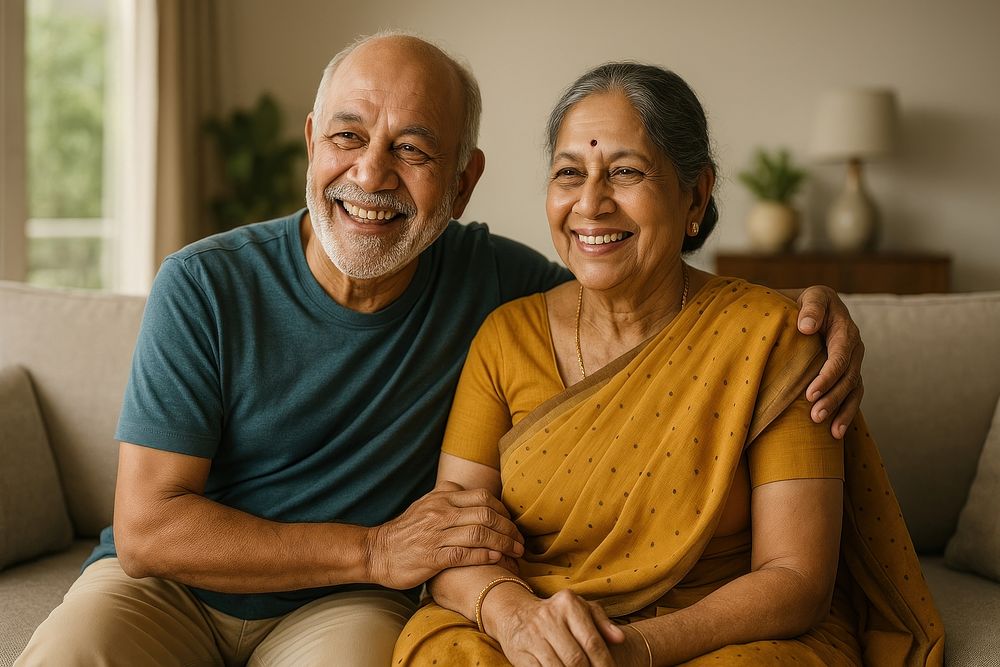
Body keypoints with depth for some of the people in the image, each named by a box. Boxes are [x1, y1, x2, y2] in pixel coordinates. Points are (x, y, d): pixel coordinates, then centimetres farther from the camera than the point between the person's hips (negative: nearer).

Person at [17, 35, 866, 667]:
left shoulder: (491, 278, -5)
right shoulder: (204, 286, -11)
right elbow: (147, 527, -13)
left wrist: (813, 306, -11)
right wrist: (374, 550, -19)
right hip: (167, 587, 0)